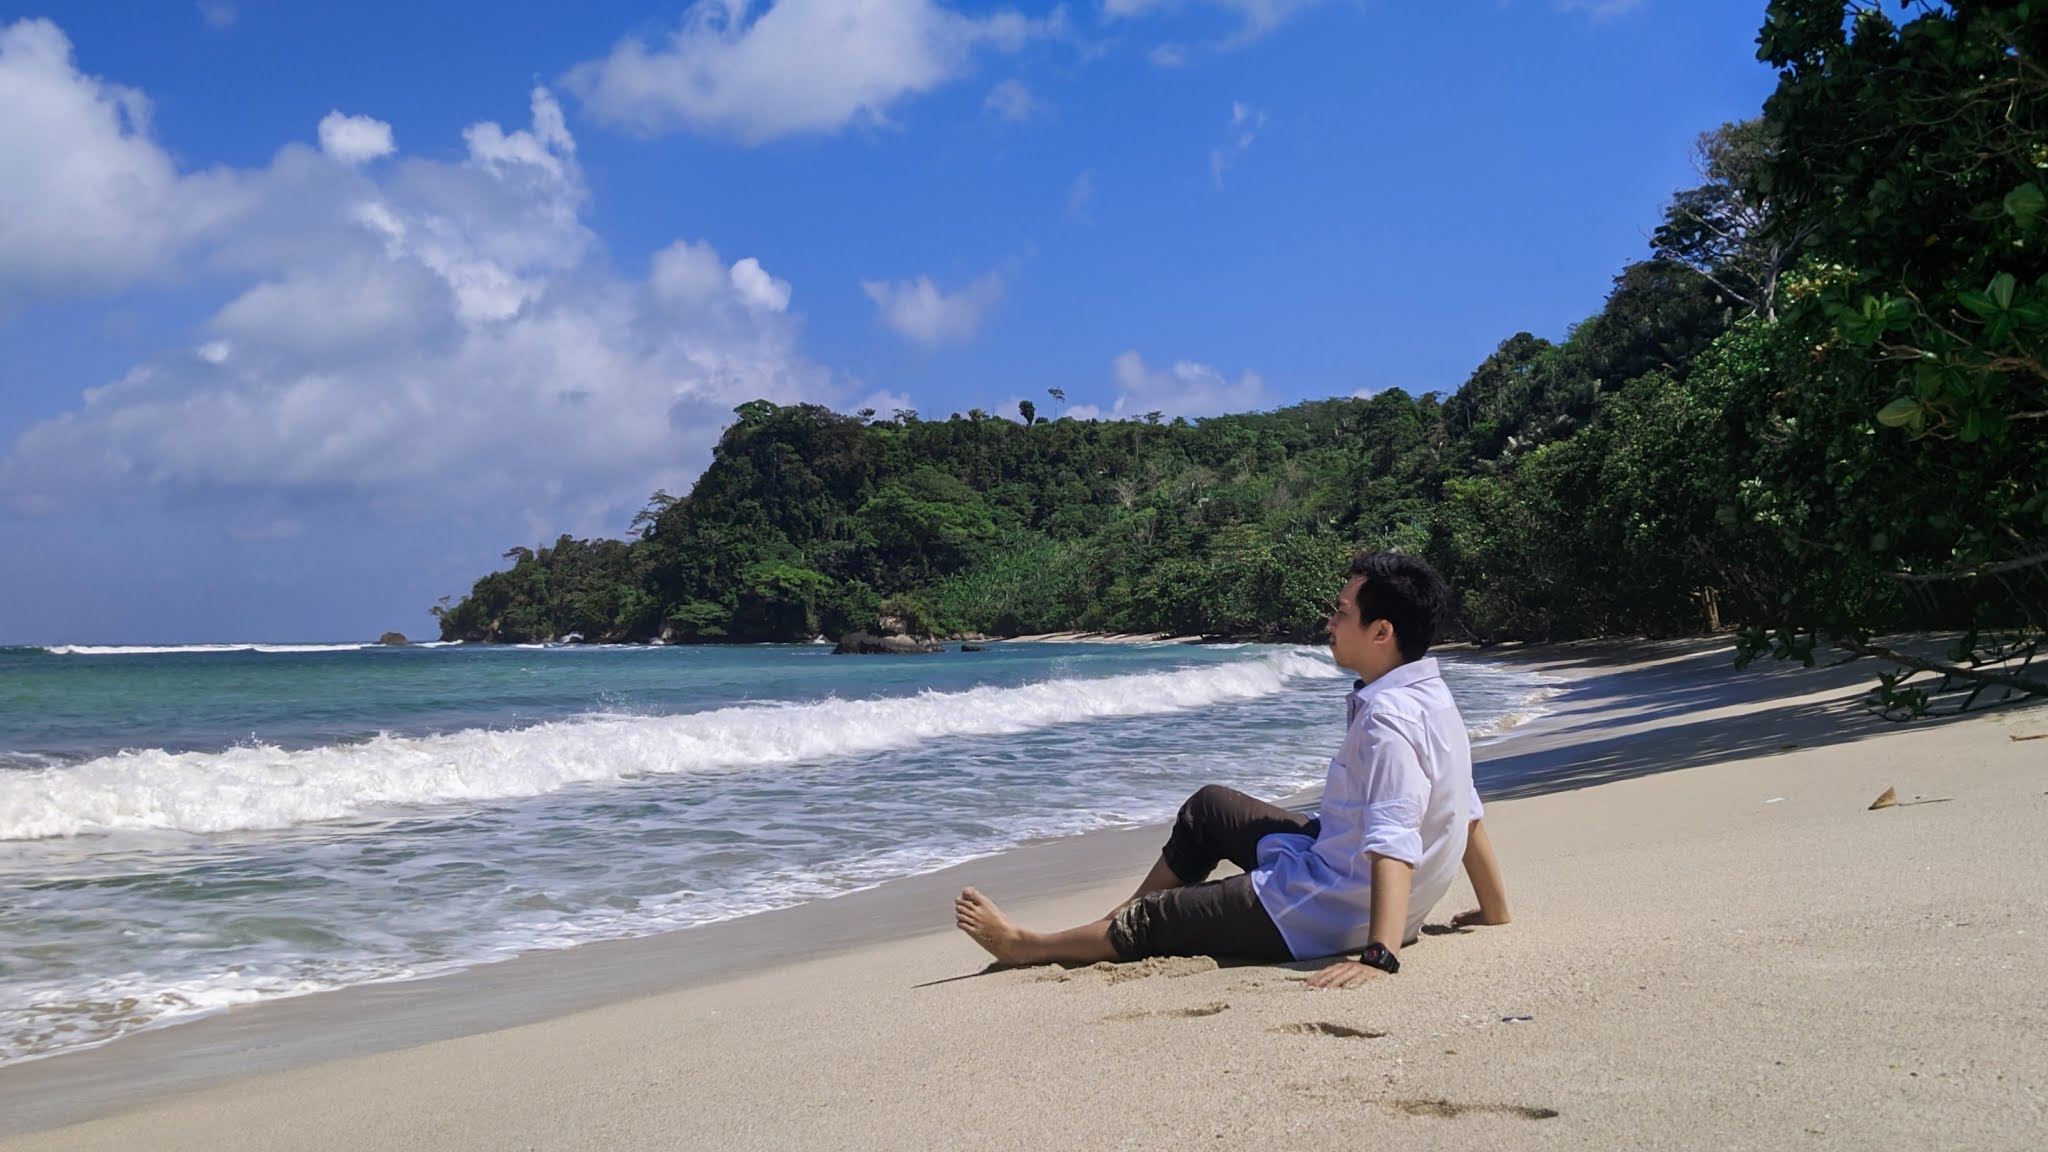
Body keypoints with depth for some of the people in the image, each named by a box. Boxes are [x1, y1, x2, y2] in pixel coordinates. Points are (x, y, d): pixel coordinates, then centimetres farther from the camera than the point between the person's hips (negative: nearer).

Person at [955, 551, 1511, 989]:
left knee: (1155, 920, 2)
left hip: (1331, 912, -10)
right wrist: (1494, 910, 15)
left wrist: (1379, 954, -47)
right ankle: (1119, 924, 31)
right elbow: (1467, 812, 8)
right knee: (1208, 806, 21)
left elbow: (1394, 844, -39)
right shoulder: (1431, 695, 2)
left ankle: (1026, 946, 23)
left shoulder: (1387, 720, -28)